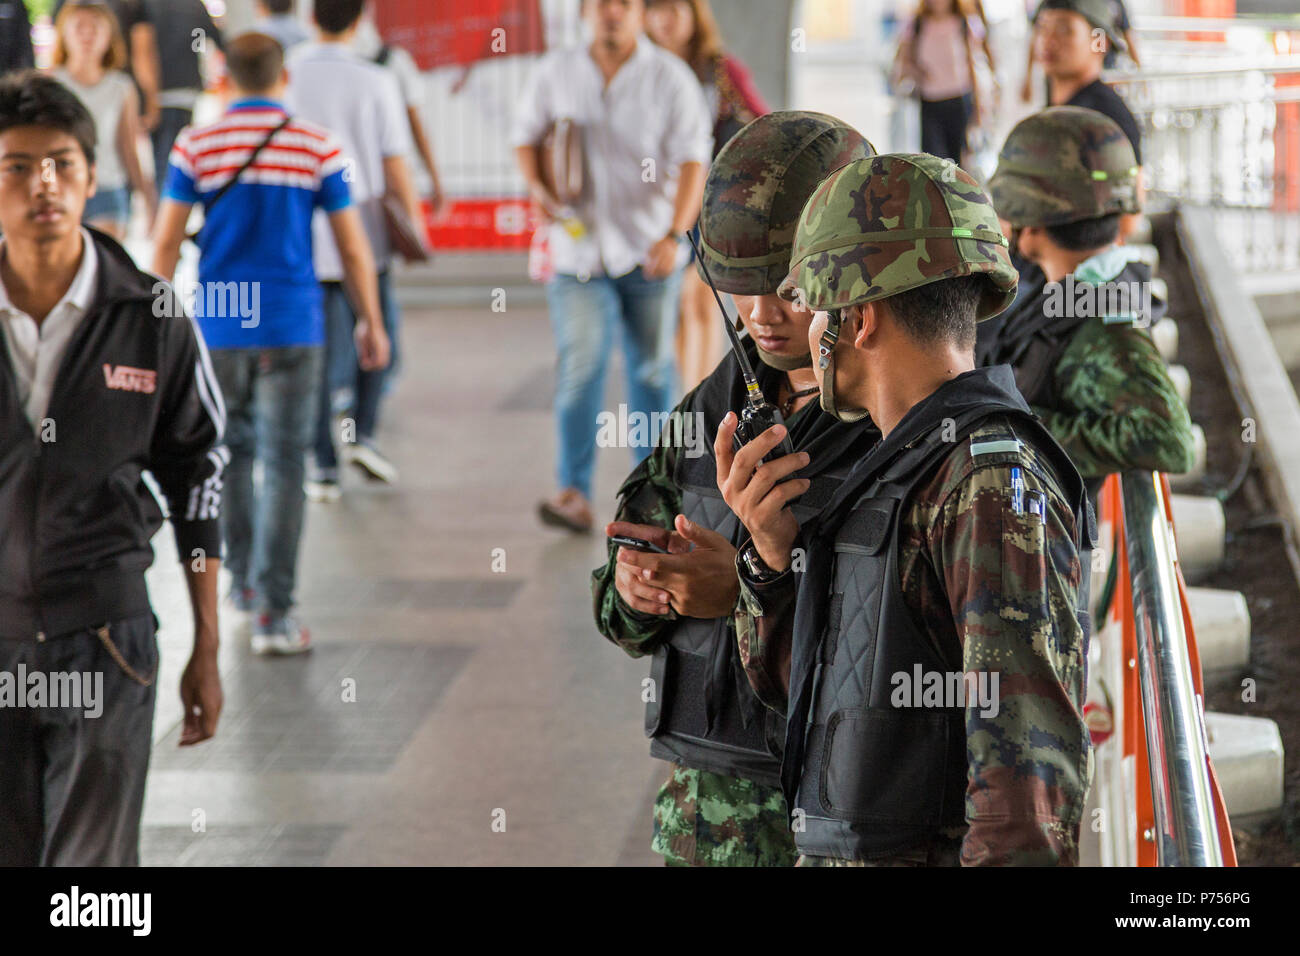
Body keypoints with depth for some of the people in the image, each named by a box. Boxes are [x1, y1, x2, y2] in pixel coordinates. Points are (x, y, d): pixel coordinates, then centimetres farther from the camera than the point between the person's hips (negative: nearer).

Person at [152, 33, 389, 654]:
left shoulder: (196, 146, -1)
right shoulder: (318, 148, -2)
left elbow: (166, 241, 0)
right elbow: (354, 247, 0)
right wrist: (372, 323, 10)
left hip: (217, 327, 2)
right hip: (291, 328, -1)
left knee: (232, 451, 21)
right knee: (284, 465, 0)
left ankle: (242, 578, 32)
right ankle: (273, 612, -5)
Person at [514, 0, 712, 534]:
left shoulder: (669, 79, -6)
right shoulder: (556, 73, 2)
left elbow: (691, 162, -12)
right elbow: (526, 135, 15)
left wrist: (673, 235, -25)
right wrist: (538, 186, -6)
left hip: (649, 251, 0)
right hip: (579, 249, 0)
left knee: (651, 367, 11)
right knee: (579, 367, -13)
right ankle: (574, 494, -16)